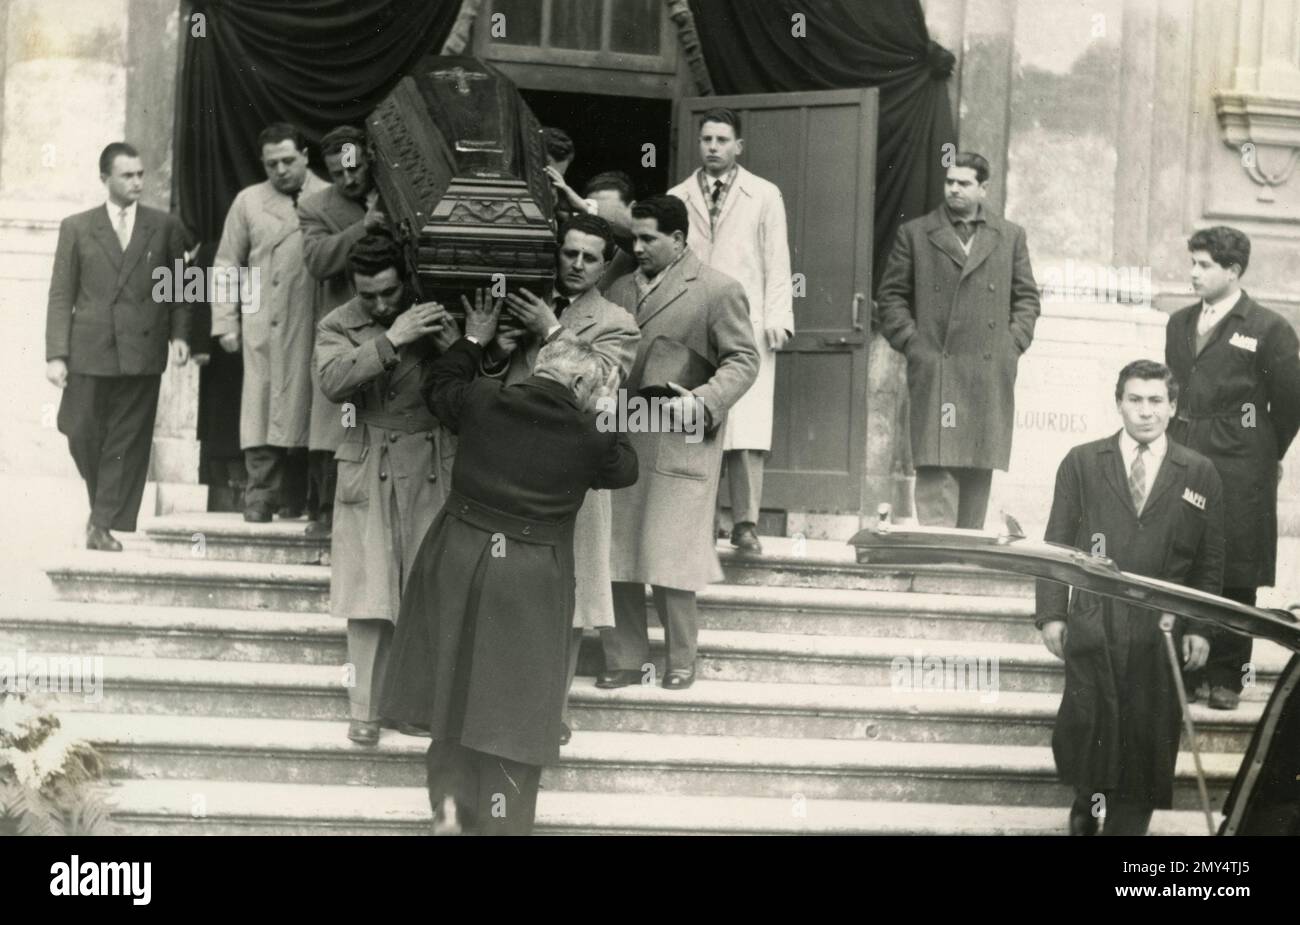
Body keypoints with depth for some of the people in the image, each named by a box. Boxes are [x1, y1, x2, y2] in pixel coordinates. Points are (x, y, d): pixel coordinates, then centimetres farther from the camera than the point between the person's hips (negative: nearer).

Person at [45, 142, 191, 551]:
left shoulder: (165, 227, 8)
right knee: (82, 435, 2)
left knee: (127, 442, -1)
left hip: (142, 352, 0)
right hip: (90, 350, 0)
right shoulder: (76, 228, 6)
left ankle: (106, 524, 4)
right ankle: (102, 504, 26)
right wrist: (57, 354, -4)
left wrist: (179, 334, -3)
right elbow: (61, 295, 3)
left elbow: (178, 288, 12)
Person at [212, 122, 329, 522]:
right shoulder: (249, 201, 12)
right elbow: (227, 265, 12)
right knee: (263, 410, -6)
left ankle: (294, 503, 11)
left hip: (313, 326, 0)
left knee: (301, 410, 3)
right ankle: (260, 500, -6)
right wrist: (225, 322, 5)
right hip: (264, 325, 1)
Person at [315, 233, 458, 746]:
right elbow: (333, 381, -22)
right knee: (369, 593, -1)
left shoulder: (433, 315, 3)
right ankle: (364, 709, 8)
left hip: (433, 470, 1)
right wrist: (390, 340, -26)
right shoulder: (338, 326, -1)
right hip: (370, 469, -1)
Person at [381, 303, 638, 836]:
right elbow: (624, 467, 9)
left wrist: (473, 341, 29)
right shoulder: (587, 436, -10)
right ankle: (500, 822, 6)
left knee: (454, 685, 16)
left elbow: (440, 387, 18)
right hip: (531, 581, -3)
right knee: (512, 702, 4)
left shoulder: (482, 400, -3)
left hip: (458, 560, 3)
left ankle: (450, 810, 21)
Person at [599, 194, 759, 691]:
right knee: (616, 556, 5)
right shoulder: (622, 288, 15)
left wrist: (703, 401, -20)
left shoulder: (719, 290, -4)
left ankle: (681, 661, 12)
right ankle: (624, 659, 15)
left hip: (680, 443, -6)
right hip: (620, 441, 6)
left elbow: (743, 360, -6)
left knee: (668, 558, -3)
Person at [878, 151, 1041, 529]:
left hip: (990, 372, 2)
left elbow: (1026, 297, 17)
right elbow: (891, 294, 10)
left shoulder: (1010, 237, 15)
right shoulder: (915, 234, 10)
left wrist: (1013, 344, 3)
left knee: (980, 469, 3)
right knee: (935, 466, -11)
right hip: (935, 370, -2)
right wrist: (911, 342, -2)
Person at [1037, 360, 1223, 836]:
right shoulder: (1082, 463, 7)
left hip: (1162, 631, 0)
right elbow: (1057, 543, 6)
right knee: (1084, 722, -1)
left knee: (1148, 736, -2)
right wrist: (1051, 613, -1)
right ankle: (1087, 799, 25)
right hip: (1092, 623, 0)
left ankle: (1128, 824, 7)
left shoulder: (1199, 474, 7)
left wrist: (1199, 627, 0)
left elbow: (1209, 560, 7)